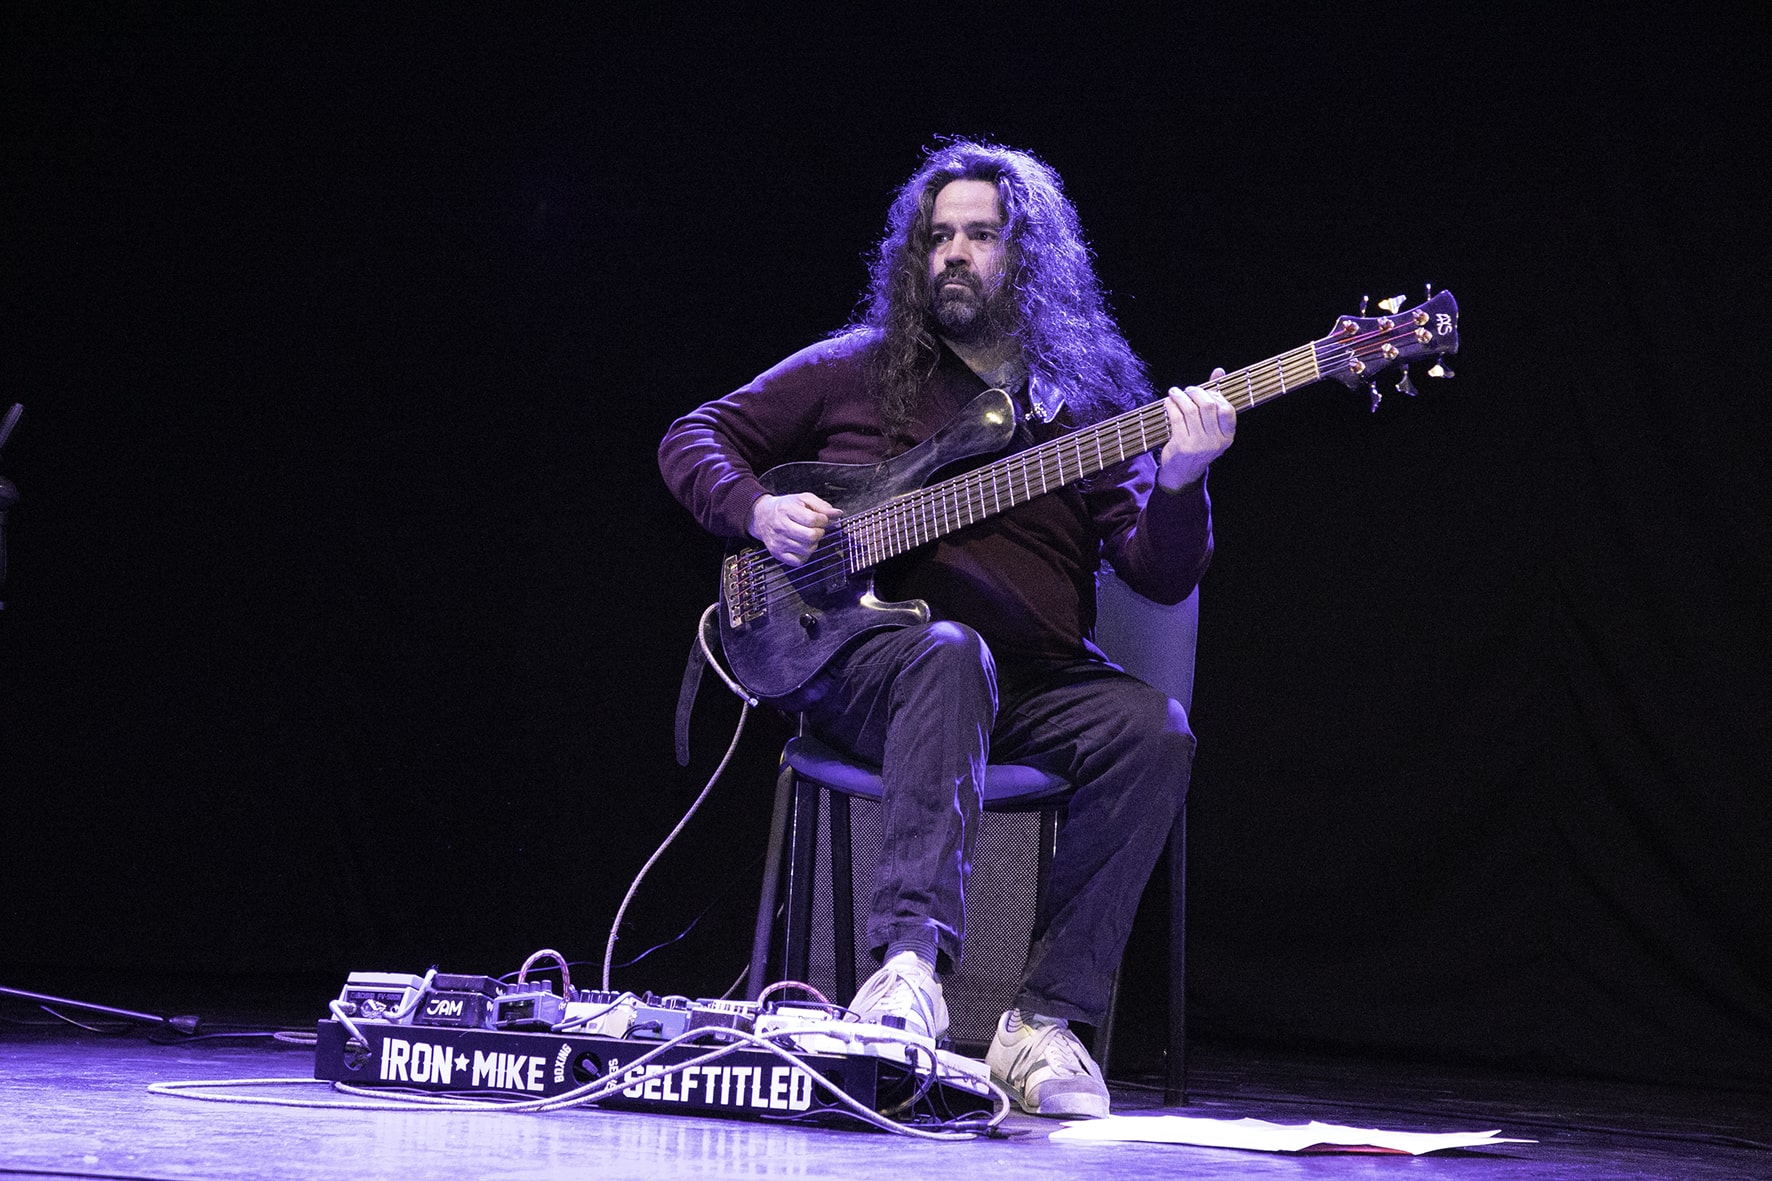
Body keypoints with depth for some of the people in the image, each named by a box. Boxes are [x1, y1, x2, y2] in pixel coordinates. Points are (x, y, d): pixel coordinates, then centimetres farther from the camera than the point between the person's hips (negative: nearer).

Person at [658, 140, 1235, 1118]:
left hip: (1034, 685, 2)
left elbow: (1160, 578, 4)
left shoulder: (1089, 404, 14)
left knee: (1151, 730, -29)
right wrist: (758, 510, -2)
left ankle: (1044, 1019, -28)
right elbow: (694, 436, 18)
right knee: (951, 652, -39)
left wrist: (1178, 485, -16)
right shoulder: (856, 370, 13)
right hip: (864, 667, -2)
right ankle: (910, 960, -52)